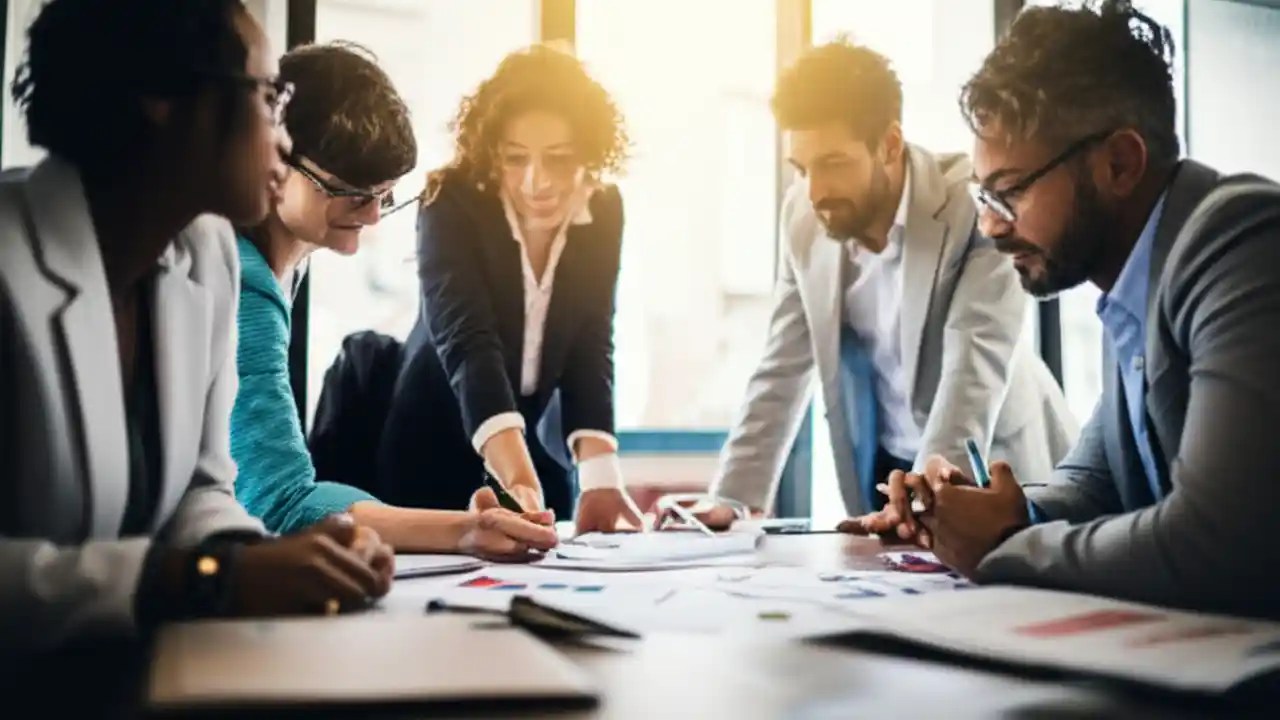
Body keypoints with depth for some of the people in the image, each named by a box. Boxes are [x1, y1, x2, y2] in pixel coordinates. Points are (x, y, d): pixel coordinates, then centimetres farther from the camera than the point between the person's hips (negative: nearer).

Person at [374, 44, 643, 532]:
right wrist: (519, 483, -48)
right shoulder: (452, 205, -23)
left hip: (539, 447, 4)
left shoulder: (603, 209, -10)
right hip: (436, 451, -3)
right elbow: (468, 344, -35)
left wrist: (600, 479, -27)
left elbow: (591, 349, -14)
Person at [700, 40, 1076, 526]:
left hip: (991, 464, -3)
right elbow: (782, 370, -1)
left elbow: (975, 369, -28)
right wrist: (733, 499, -7)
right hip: (886, 465, 4)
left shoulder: (976, 207, -22)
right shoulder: (803, 215, -8)